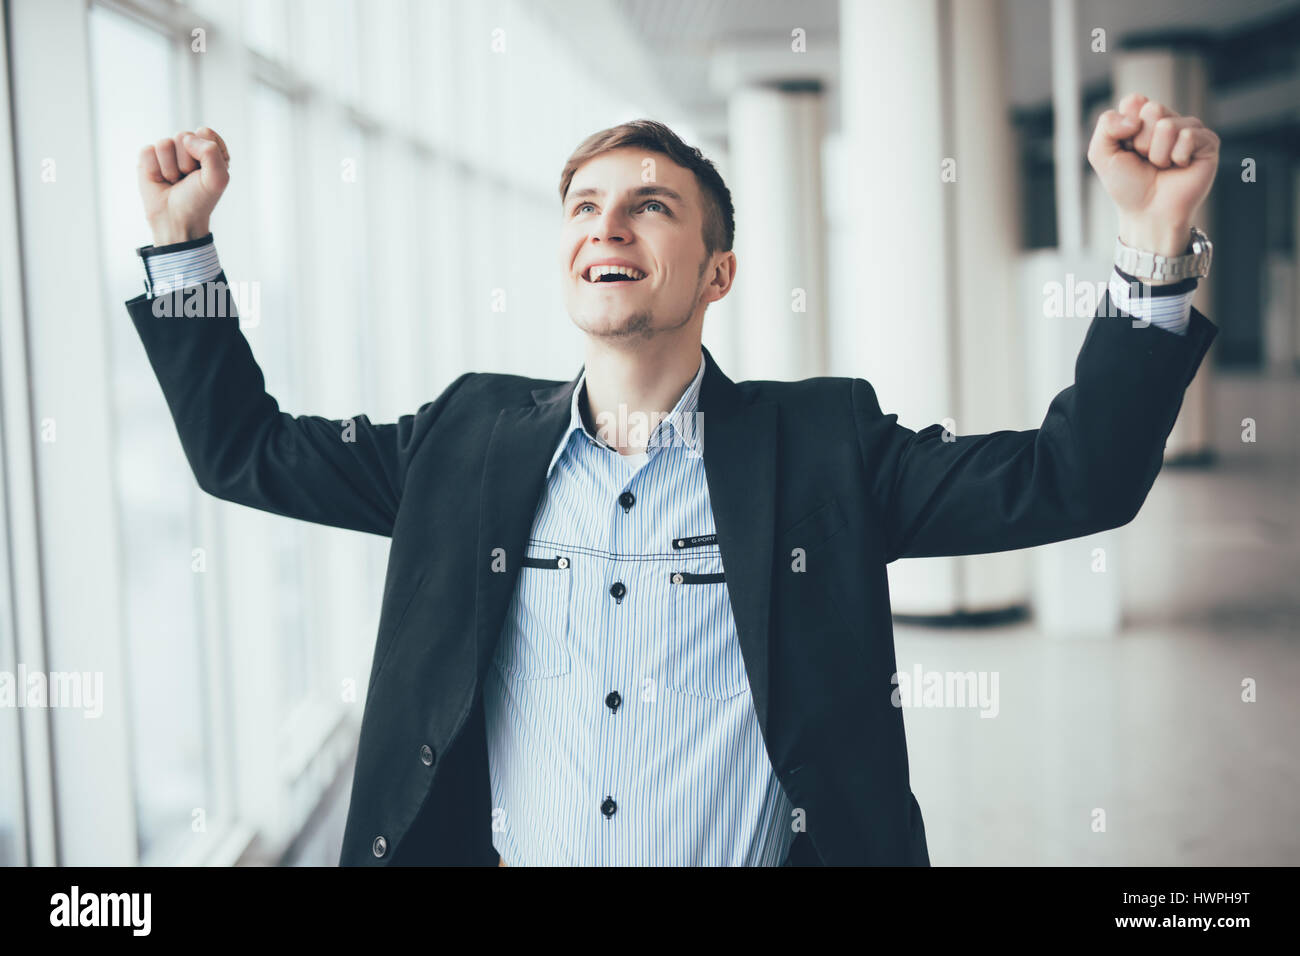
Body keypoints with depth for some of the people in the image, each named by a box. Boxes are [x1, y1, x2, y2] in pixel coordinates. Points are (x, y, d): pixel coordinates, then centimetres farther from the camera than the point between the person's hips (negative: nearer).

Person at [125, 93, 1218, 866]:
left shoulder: (826, 443, -2)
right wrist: (182, 239, 2)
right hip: (508, 852, 2)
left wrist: (1157, 243, -17)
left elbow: (1075, 477, -6)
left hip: (778, 852, -1)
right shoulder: (472, 437, 5)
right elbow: (244, 451, 10)